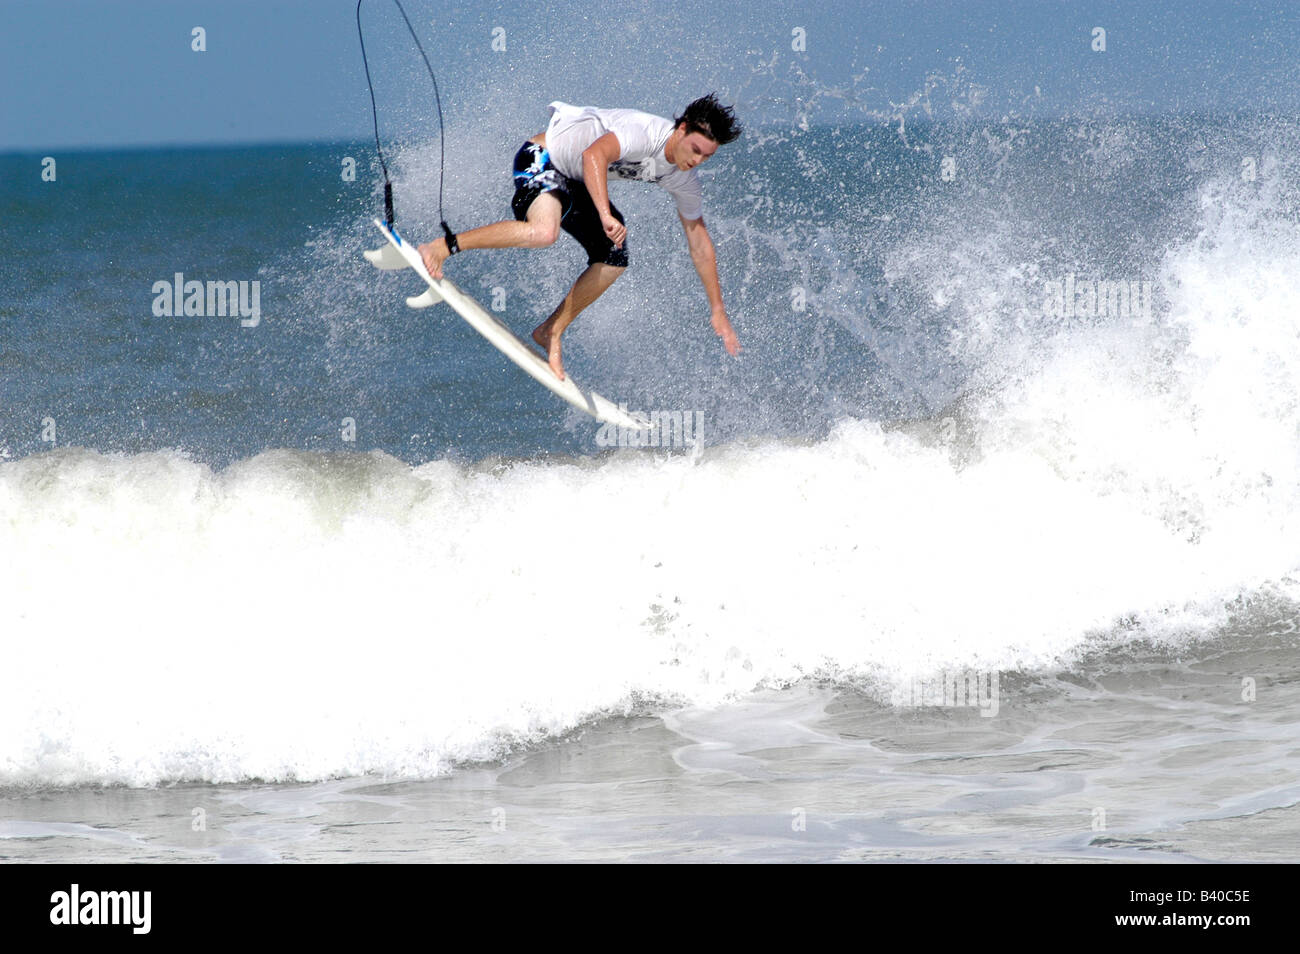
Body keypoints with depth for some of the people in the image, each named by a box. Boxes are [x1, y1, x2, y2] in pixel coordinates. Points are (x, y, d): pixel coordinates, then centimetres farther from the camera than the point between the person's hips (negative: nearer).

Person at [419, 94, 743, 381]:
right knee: (543, 231, -36)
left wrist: (718, 311, 7)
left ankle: (551, 332, 11)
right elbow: (594, 155, -48)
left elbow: (699, 241, 6)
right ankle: (441, 247, -26)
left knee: (614, 260, -3)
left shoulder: (684, 179, -5)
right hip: (541, 158, -9)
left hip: (577, 182, 9)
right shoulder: (645, 131, -31)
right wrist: (606, 215, -60)